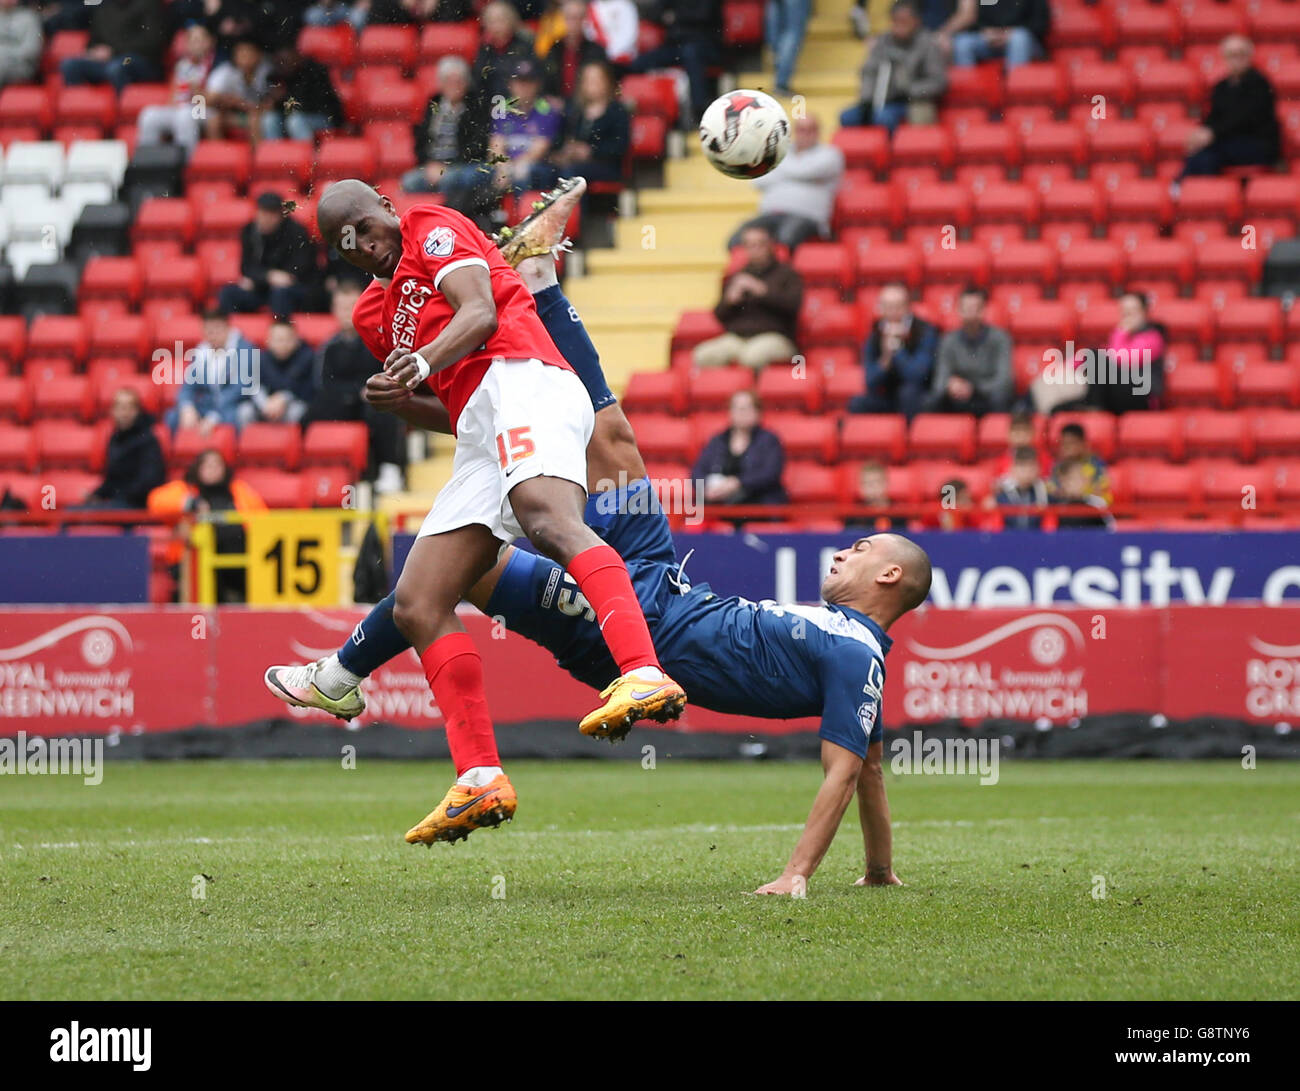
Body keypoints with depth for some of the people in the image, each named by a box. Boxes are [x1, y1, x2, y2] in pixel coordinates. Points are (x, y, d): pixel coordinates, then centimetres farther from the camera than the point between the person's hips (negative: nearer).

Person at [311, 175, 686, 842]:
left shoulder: (433, 227, 14)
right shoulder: (372, 316, 34)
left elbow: (481, 314, -4)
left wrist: (425, 362, -21)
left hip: (525, 384, -9)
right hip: (479, 440, 9)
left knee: (550, 521, -36)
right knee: (417, 605, -2)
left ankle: (644, 677, -59)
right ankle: (480, 780, -8)